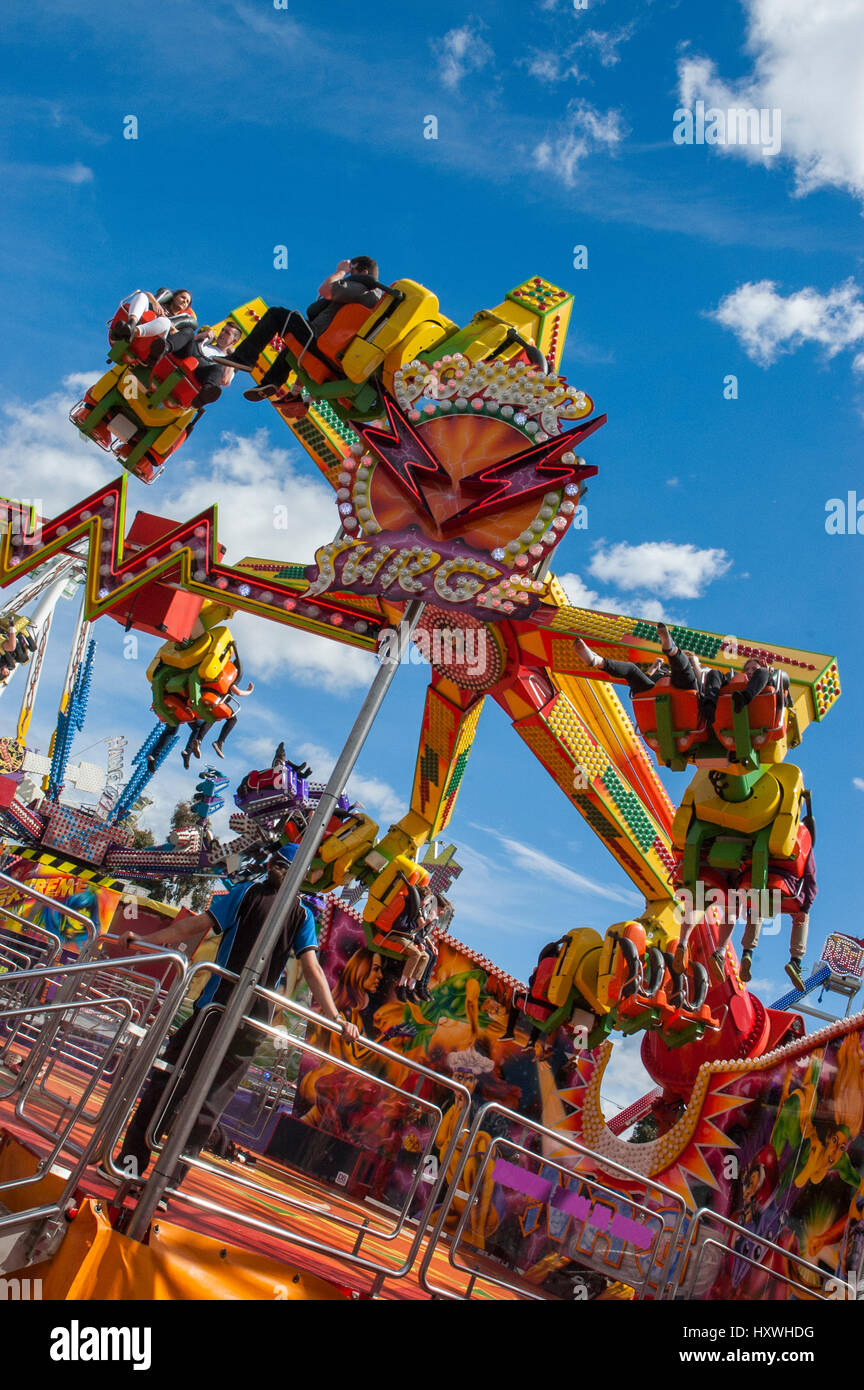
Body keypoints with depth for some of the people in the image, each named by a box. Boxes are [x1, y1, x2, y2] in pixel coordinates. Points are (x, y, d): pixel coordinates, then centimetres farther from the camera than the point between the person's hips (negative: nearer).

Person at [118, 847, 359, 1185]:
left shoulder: (246, 893, 1)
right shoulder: (303, 916, 5)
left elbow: (196, 926, -4)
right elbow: (312, 970, -2)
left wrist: (143, 940, 1)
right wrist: (336, 1019, -3)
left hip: (217, 1007, -2)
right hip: (253, 1024, 2)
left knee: (167, 1080, 11)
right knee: (210, 1101, 10)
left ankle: (132, 1160, 8)